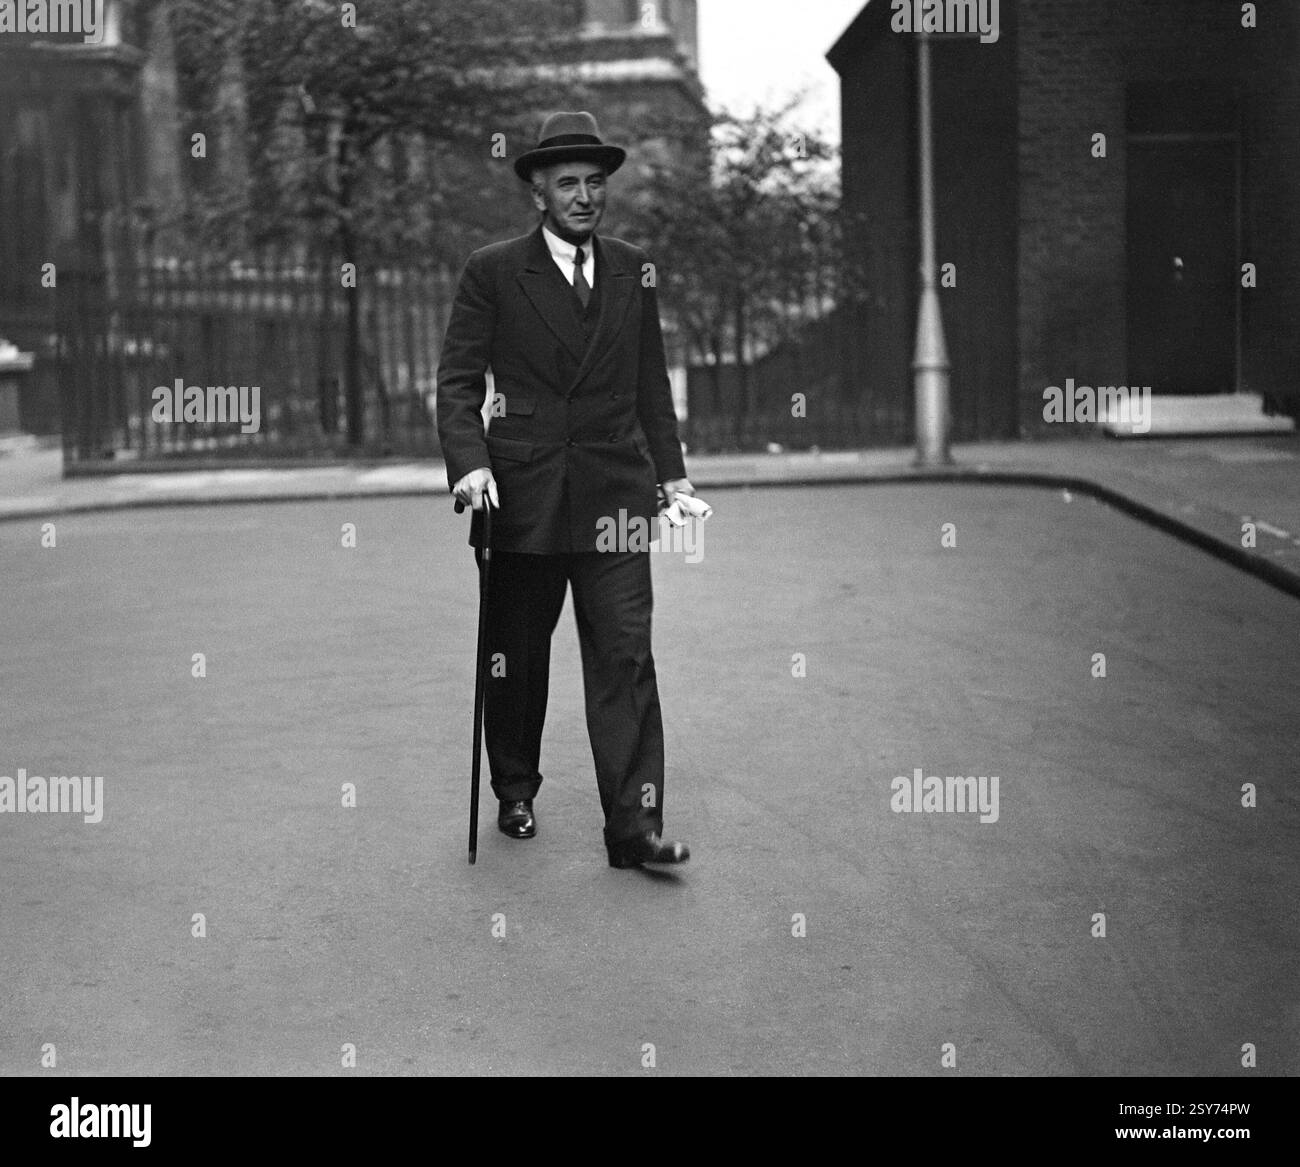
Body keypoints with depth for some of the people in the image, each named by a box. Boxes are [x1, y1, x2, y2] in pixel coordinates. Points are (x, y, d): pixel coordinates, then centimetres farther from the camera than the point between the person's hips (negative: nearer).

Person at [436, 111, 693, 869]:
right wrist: (468, 461, -15)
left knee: (626, 656, -6)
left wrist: (672, 469, 10)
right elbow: (458, 380, -1)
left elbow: (652, 381, 15)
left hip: (613, 491, 2)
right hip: (520, 492, -1)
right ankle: (516, 792, 30)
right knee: (517, 656, 11)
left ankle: (635, 826, -6)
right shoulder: (493, 272, 1)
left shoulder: (634, 271, 11)